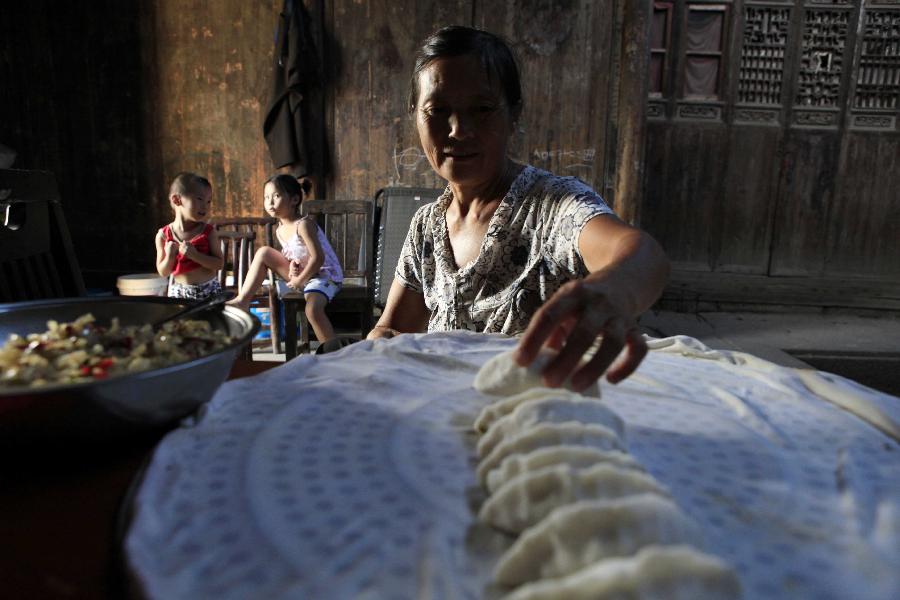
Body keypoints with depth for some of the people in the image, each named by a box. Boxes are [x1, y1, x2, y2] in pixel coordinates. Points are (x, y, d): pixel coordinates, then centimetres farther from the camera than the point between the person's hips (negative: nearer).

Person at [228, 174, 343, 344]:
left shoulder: (304, 224, -18)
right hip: (301, 274, 8)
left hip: (324, 275, -8)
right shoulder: (280, 230, 6)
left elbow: (318, 258, -23)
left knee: (312, 309, -36)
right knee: (264, 252, 3)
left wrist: (299, 280, -14)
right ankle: (242, 300, 2)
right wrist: (292, 265, -8)